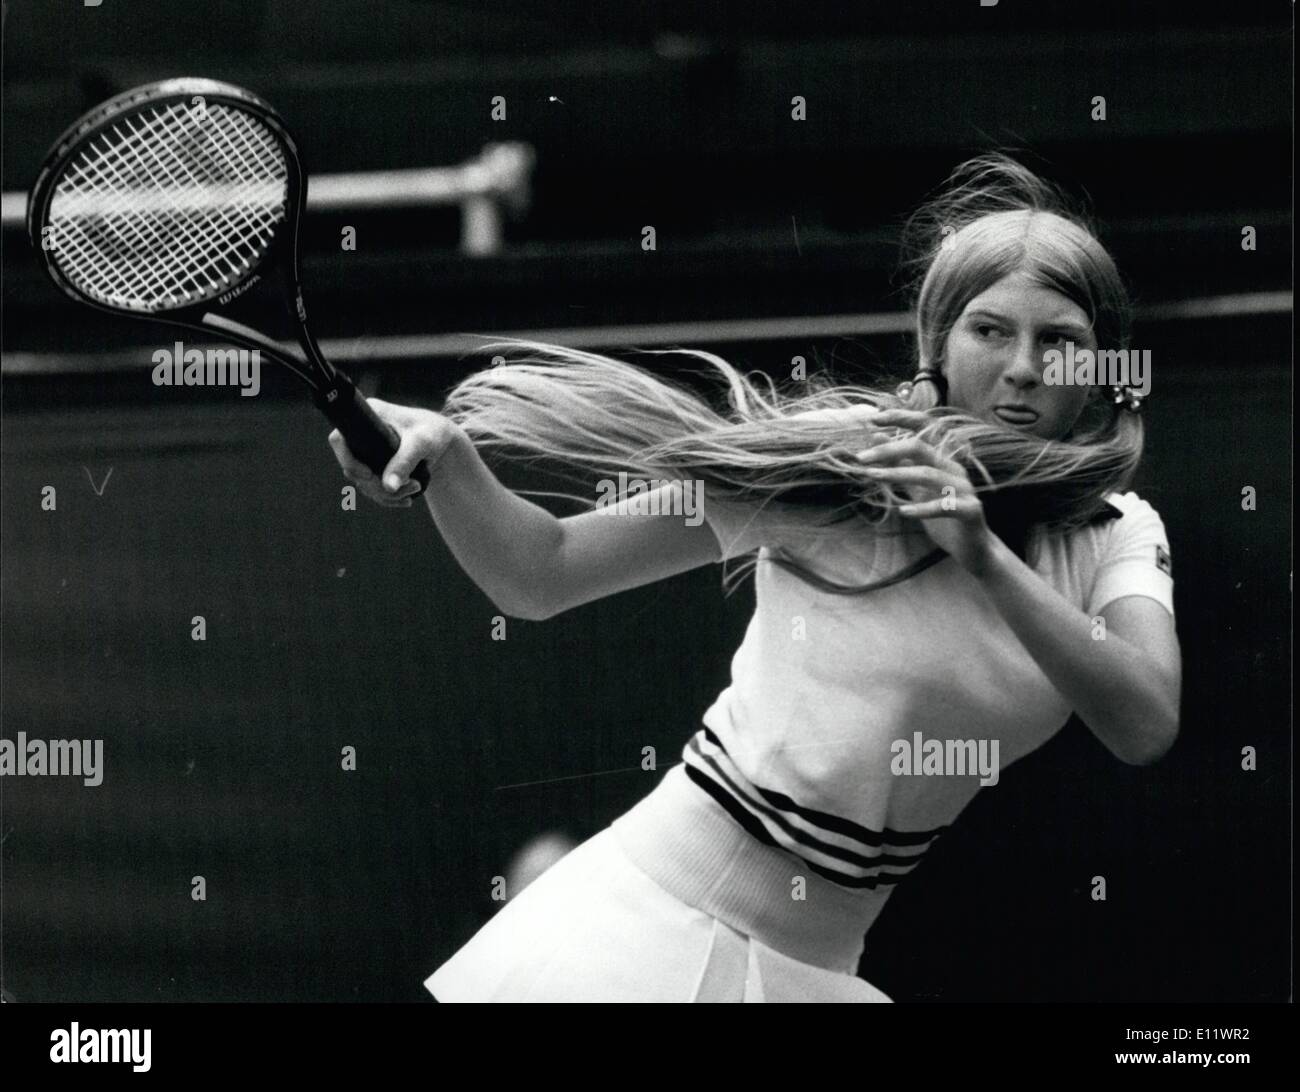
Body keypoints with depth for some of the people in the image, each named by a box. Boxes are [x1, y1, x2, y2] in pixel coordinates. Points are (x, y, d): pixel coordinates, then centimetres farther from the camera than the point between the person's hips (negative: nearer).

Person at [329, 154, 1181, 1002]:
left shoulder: (1116, 538, 0)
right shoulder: (837, 458, -10)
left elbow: (1147, 727, -18)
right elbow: (540, 577, -8)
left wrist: (986, 558, -28)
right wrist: (443, 457, -28)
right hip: (650, 923, -3)